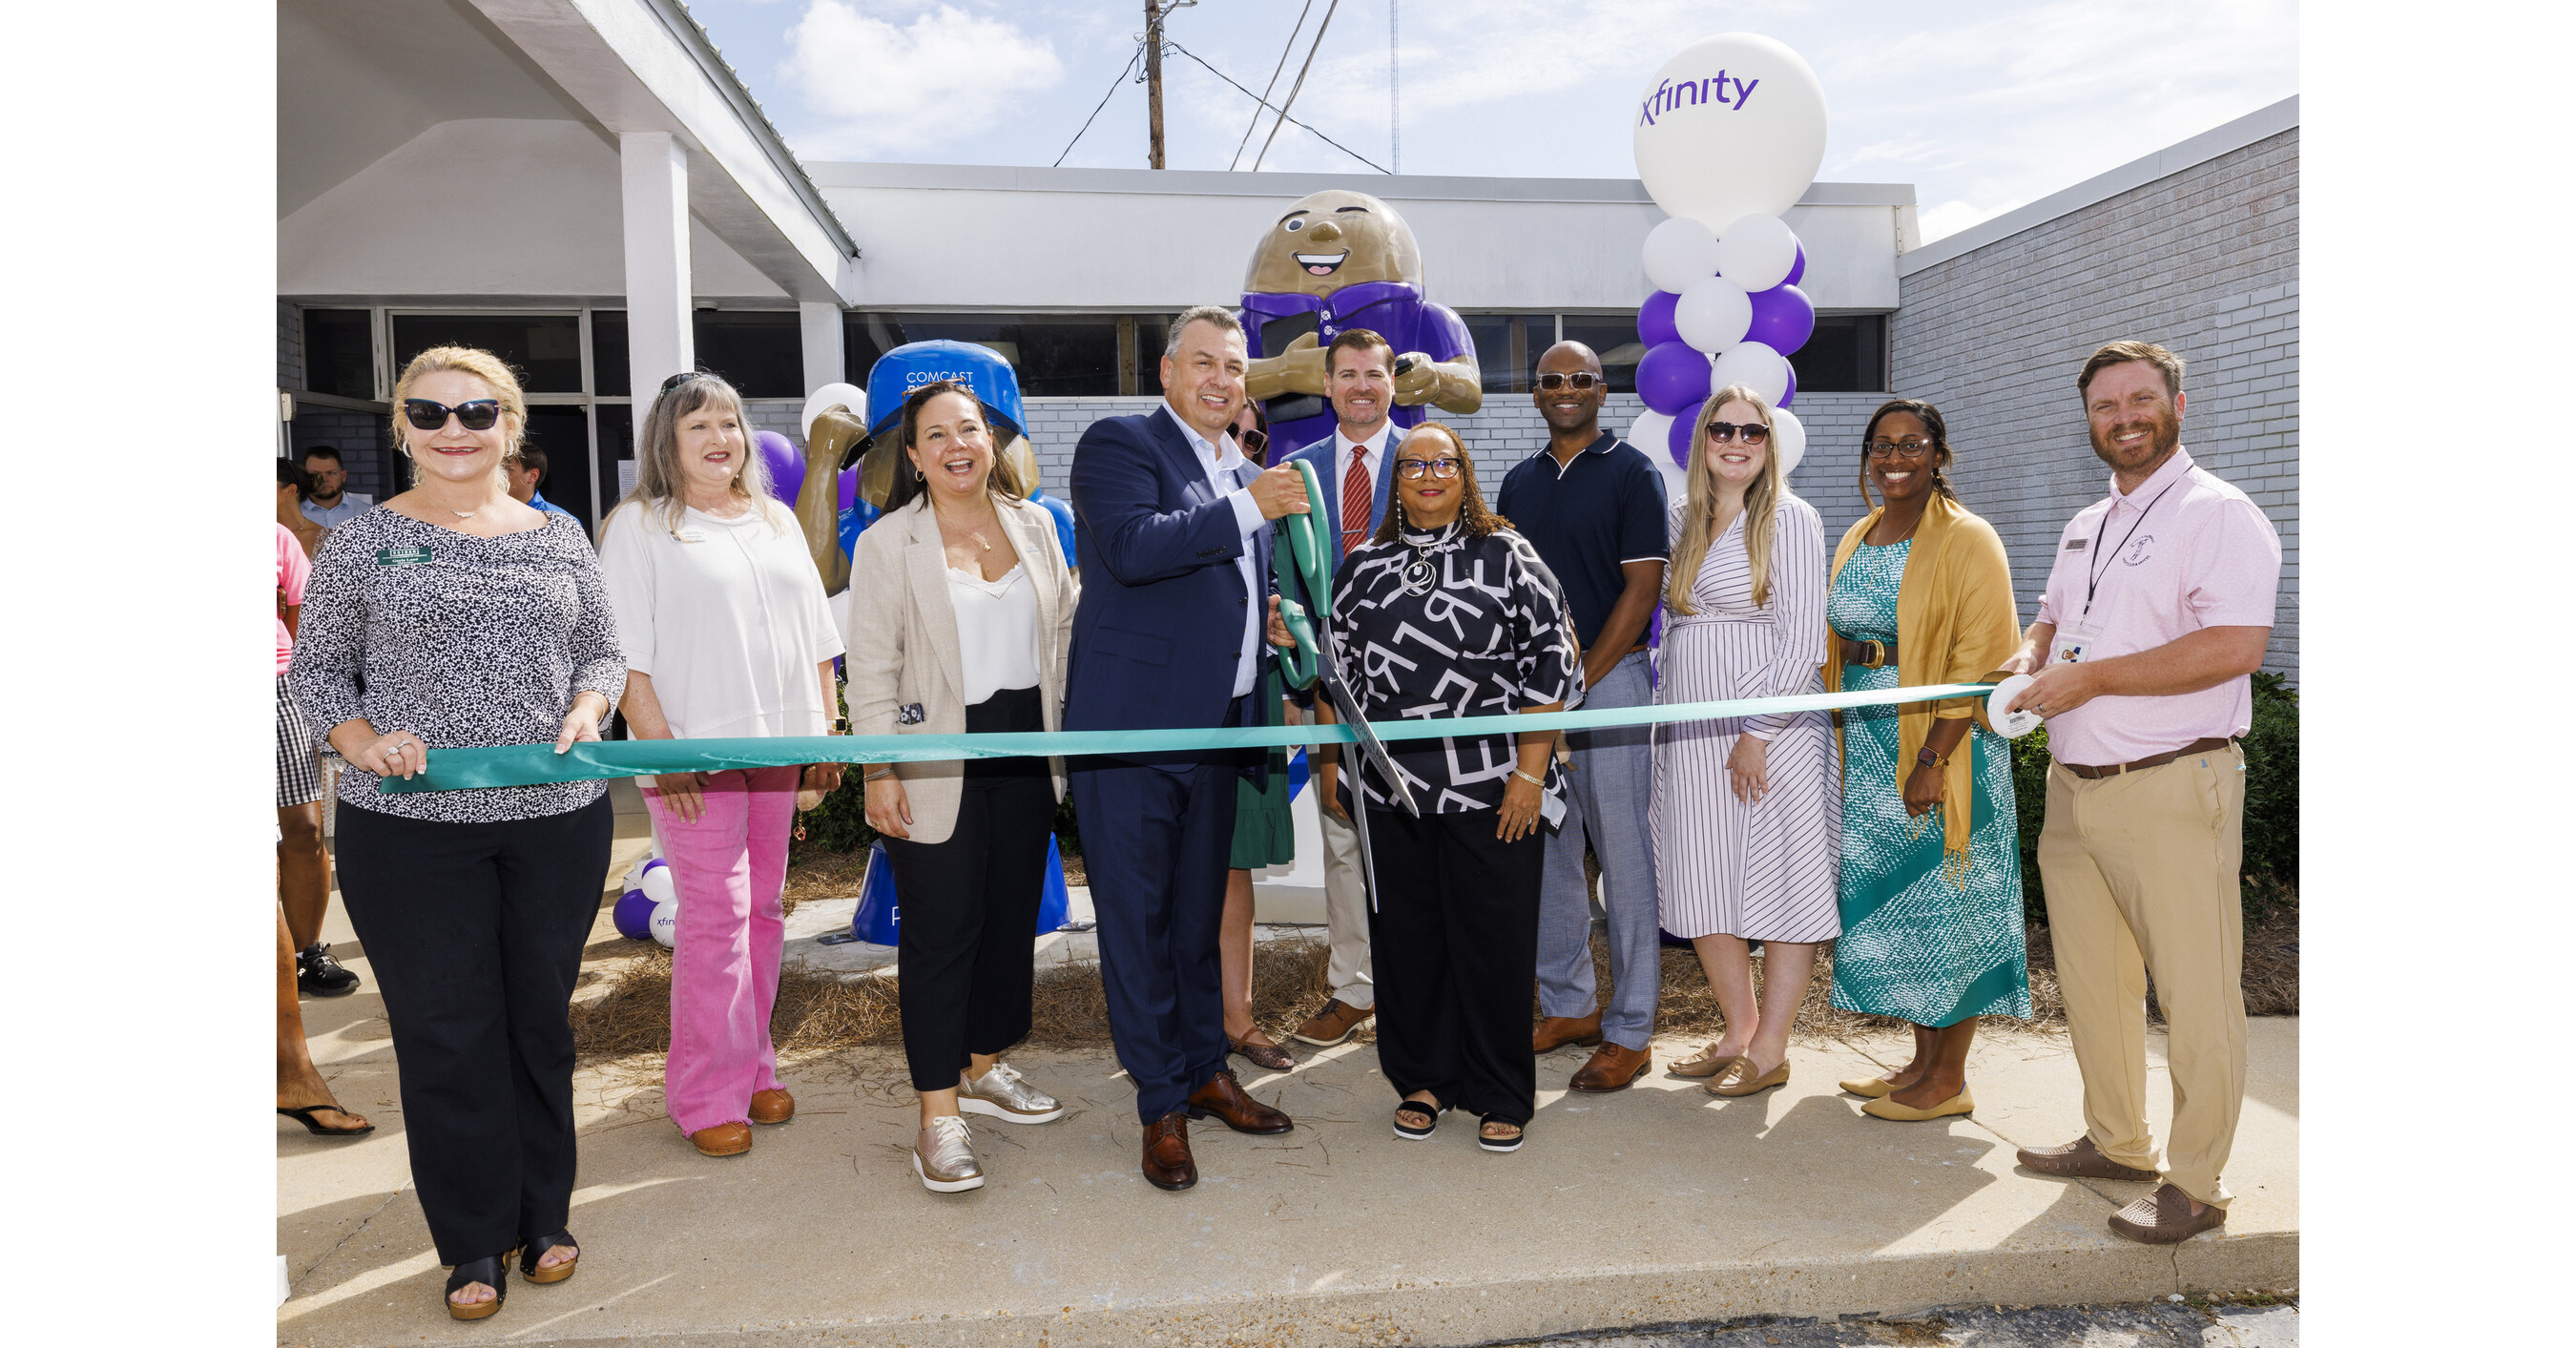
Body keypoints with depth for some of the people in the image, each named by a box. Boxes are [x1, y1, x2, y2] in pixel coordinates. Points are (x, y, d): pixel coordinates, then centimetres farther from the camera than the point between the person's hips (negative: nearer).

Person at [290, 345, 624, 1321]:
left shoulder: (560, 538, 7)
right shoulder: (363, 542, 2)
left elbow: (601, 651, 13)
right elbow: (317, 668, 6)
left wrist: (585, 712, -7)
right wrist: (363, 743, -12)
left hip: (557, 819, 2)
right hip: (409, 827, -2)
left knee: (542, 1020, 12)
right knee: (446, 1031, 5)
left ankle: (544, 1216, 30)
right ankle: (476, 1242, 21)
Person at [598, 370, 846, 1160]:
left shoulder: (777, 521, 17)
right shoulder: (638, 527, 0)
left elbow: (815, 635, 18)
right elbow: (626, 654, -7)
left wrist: (828, 729, 11)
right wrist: (660, 750, -15)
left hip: (779, 742, 5)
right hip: (695, 751, -5)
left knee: (764, 907, 9)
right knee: (715, 914, -6)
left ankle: (751, 1066, 21)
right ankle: (705, 1093, 5)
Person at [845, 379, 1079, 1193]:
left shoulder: (1034, 524, 7)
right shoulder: (888, 543, -4)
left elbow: (1065, 628, 12)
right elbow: (872, 668, -6)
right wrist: (879, 772, -12)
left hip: (1026, 747, 5)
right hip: (939, 758, -5)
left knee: (1014, 912, 13)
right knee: (941, 928, -2)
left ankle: (984, 1067, 32)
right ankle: (939, 1114, 8)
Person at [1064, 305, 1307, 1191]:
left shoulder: (1245, 477, 19)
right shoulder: (1118, 444, -4)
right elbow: (1134, 547, -22)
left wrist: (1269, 620, 9)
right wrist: (1248, 508, -20)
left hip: (1215, 727, 7)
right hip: (1131, 727, -7)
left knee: (1199, 912, 17)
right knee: (1137, 919, 1)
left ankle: (1204, 1070, 31)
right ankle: (1162, 1105, 13)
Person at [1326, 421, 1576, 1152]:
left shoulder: (1509, 557, -1)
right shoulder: (1363, 566, 10)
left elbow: (1550, 667, -5)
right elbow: (1338, 666, 17)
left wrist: (1530, 772, -10)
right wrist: (1332, 755, 13)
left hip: (1493, 788, -3)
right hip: (1391, 788, 3)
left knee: (1495, 938, 3)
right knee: (1405, 936, 10)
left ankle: (1502, 1096, 21)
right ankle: (1421, 1081, 28)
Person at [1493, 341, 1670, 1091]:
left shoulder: (1632, 474, -1)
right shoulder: (1518, 482, 15)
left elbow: (1642, 588, -8)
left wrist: (1580, 681, -12)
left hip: (1609, 678, -6)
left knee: (1624, 856, -2)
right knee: (1545, 851, 10)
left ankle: (1629, 1031, 6)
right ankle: (1568, 1007, 23)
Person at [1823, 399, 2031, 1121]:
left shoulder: (1967, 540, -8)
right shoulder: (1858, 539, 14)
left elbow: (1978, 661, -14)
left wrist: (1934, 759, -21)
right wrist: (1837, 745, 9)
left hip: (1943, 741, -7)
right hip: (1866, 743, 7)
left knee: (1944, 899, 0)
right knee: (1887, 893, 10)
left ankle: (1948, 1081, 12)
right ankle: (1921, 1062, 23)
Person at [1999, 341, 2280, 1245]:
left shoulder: (2219, 515, -8)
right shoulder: (2086, 526, 17)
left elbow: (2235, 647, -20)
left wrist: (2087, 677, -18)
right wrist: (2029, 657, 6)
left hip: (2173, 790, -8)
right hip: (2075, 788, 8)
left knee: (2193, 994, -1)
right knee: (2091, 981, 15)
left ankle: (2193, 1183, 11)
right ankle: (2117, 1142, 30)